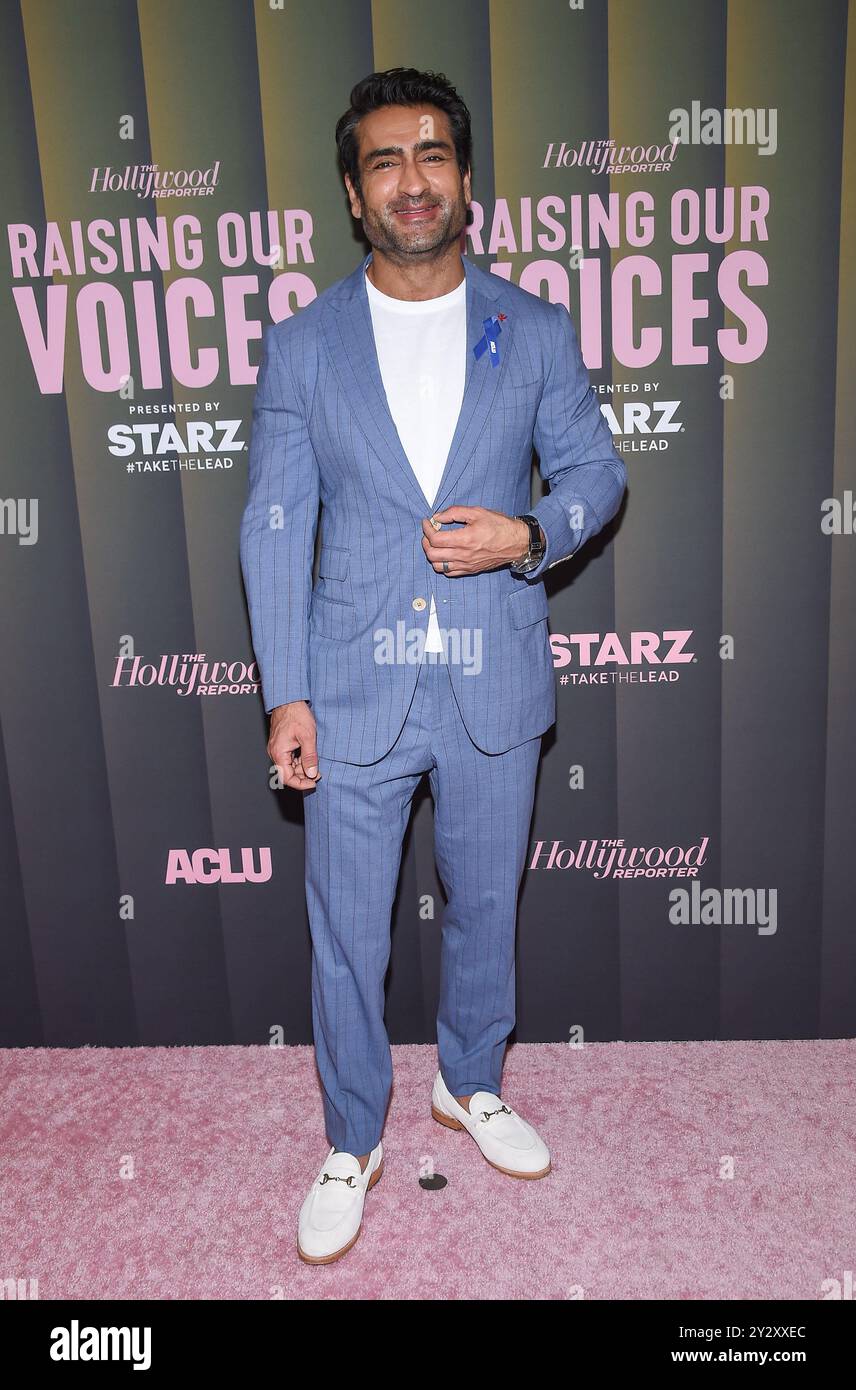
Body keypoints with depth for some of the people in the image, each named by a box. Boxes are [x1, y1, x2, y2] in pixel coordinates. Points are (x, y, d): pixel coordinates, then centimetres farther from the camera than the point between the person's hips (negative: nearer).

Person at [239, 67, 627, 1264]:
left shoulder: (537, 333, 3)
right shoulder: (300, 345, 1)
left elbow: (596, 468, 8)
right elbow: (274, 524, -1)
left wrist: (531, 535, -15)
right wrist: (285, 695, -7)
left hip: (494, 688, 1)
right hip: (355, 693, -1)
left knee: (486, 906, 18)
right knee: (346, 932, 9)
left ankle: (471, 1084, 45)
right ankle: (353, 1143, 33)